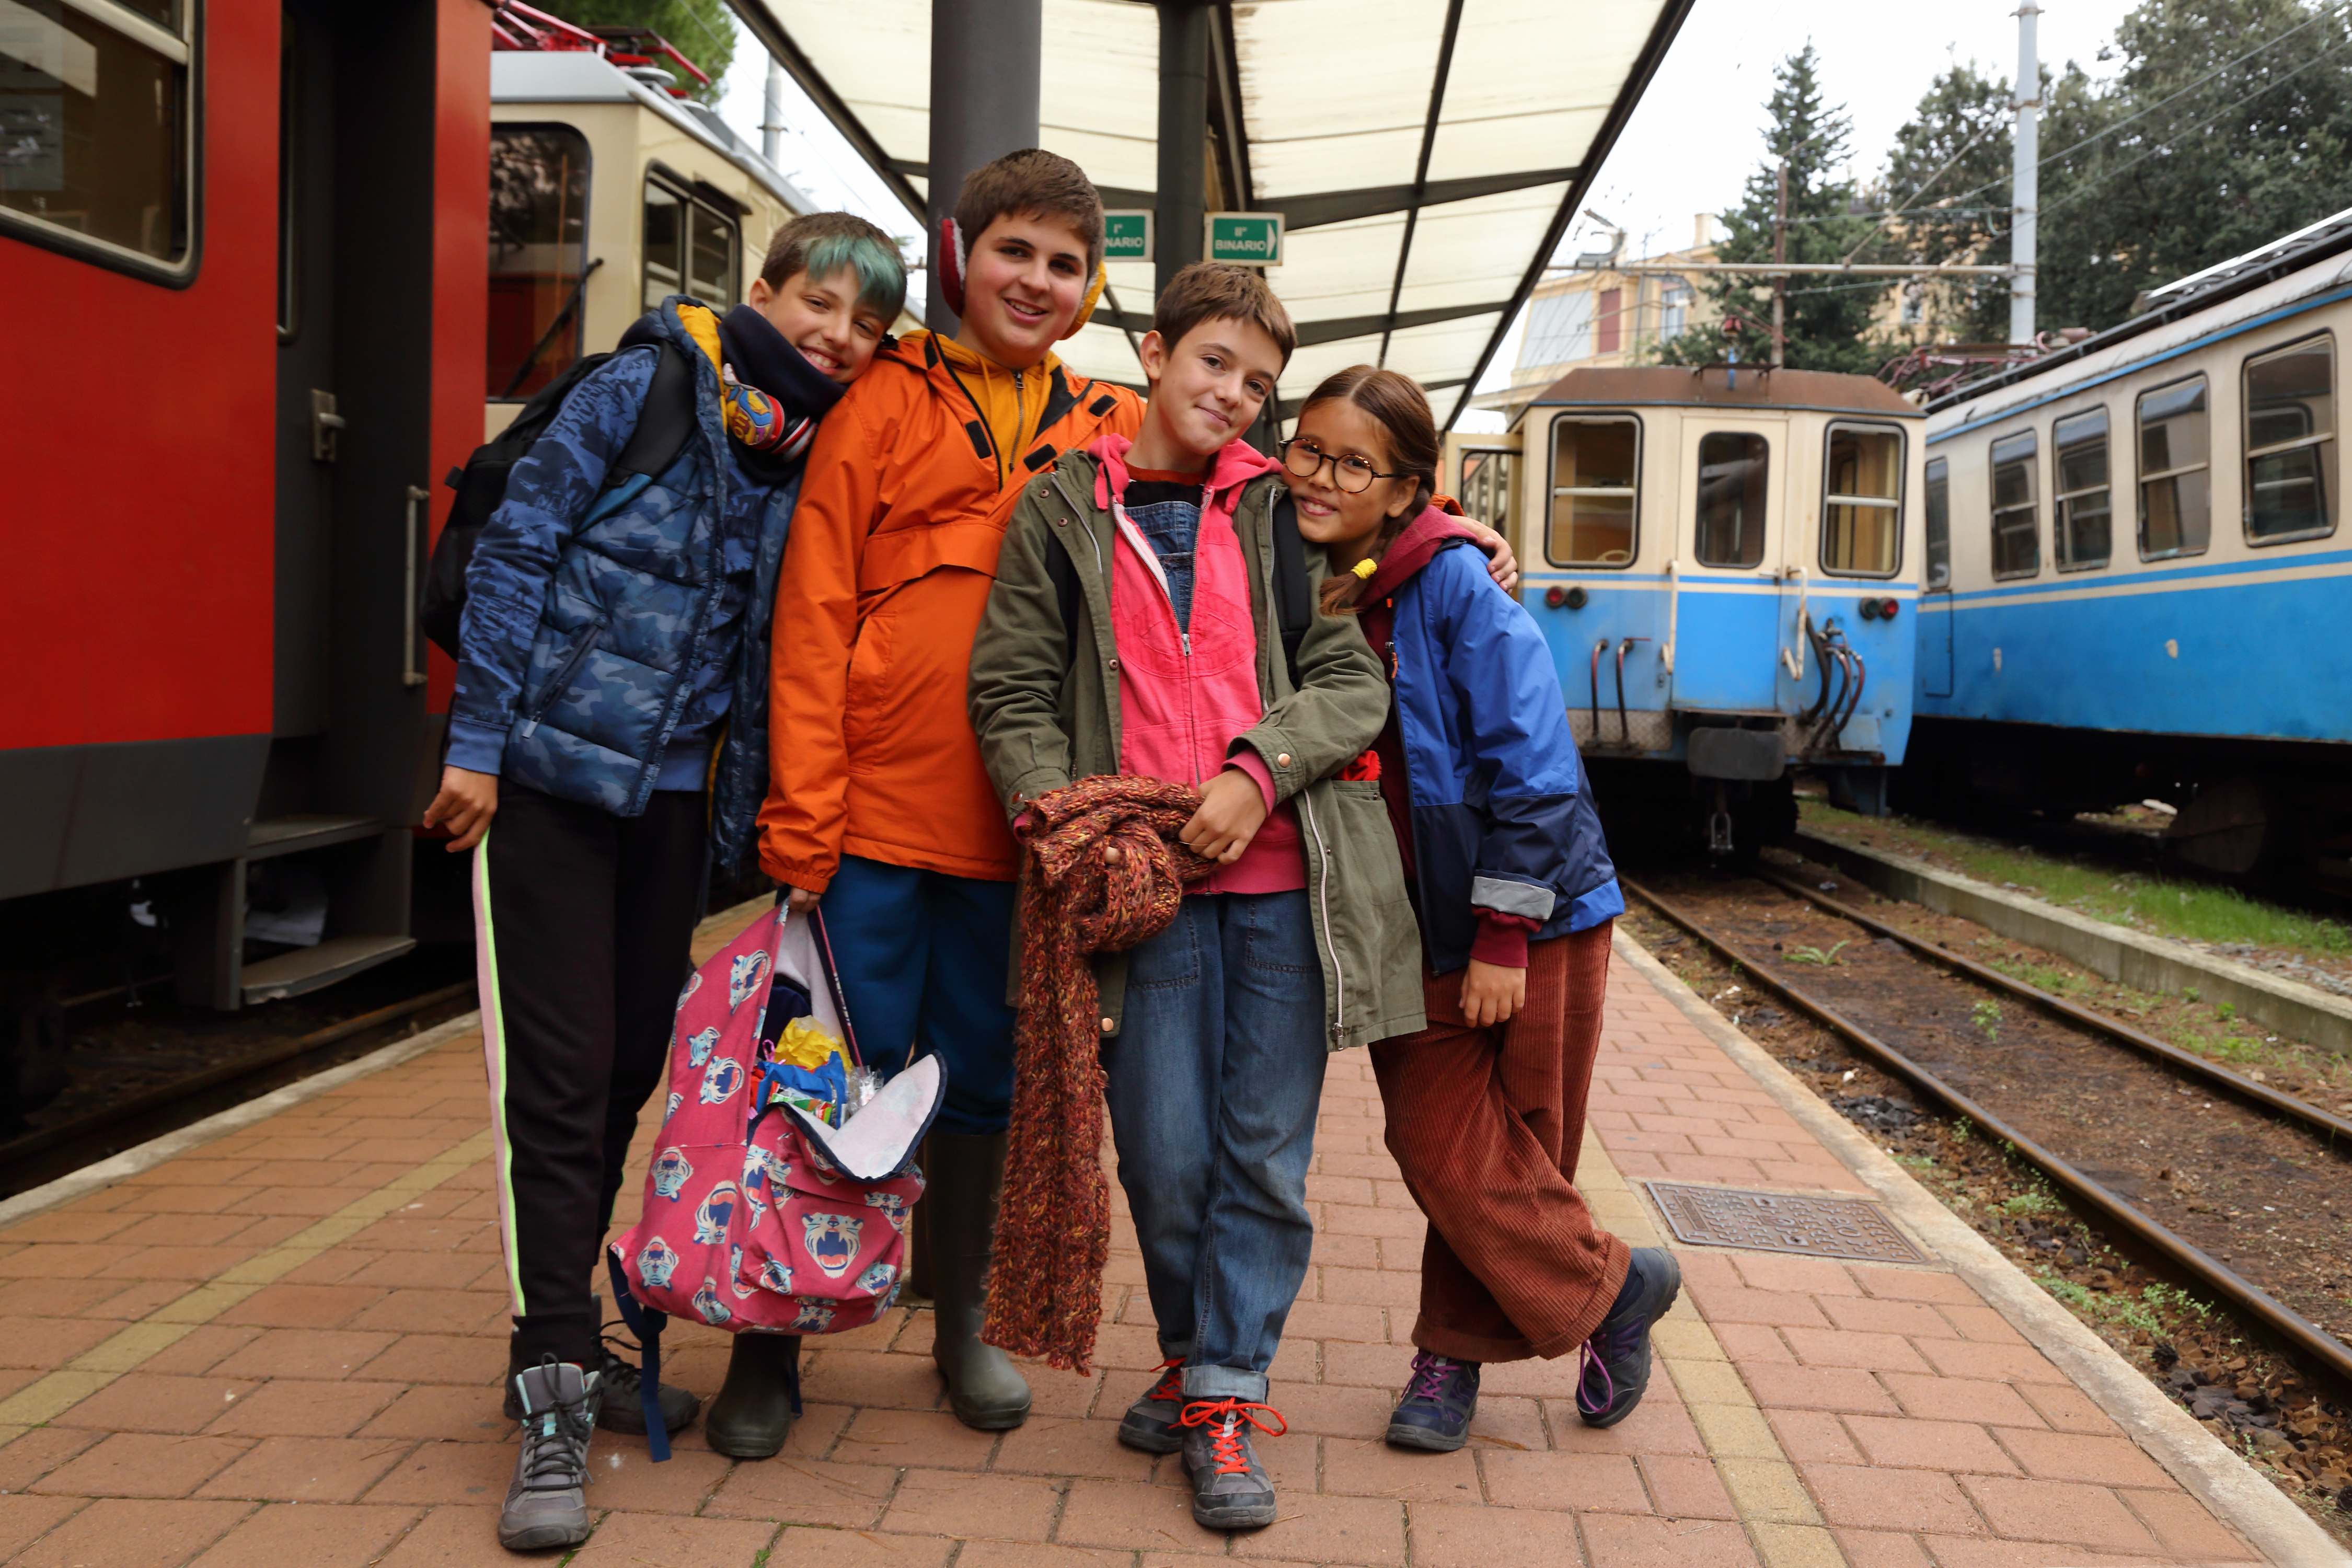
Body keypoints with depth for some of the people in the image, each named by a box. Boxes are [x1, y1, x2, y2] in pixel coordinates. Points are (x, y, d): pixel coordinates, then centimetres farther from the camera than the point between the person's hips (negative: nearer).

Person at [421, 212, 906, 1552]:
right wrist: (479, 740, -11)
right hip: (556, 770, -5)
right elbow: (519, 545, -7)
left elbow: (771, 648, 9)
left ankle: (560, 1344, 28)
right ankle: (555, 1401, 4)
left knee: (633, 1064, 11)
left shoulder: (822, 458, 7)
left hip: (676, 790, 5)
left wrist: (743, 814, 5)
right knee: (562, 1073, -4)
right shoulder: (651, 384, -5)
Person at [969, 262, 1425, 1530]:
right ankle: (1198, 1357, 29)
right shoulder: (1063, 509, 9)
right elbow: (1012, 691, 6)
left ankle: (1226, 1395, 19)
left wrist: (1258, 772, -11)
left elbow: (1356, 680, 5)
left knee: (1265, 1153, 4)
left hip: (1281, 874, 1)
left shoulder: (1282, 512, 11)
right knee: (1164, 1156, 4)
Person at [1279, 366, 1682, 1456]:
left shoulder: (1455, 584, -15)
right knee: (1434, 1152, 8)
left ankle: (1610, 1287, 29)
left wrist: (1505, 937, -18)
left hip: (1530, 922, -5)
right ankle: (1454, 1358, 28)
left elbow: (1531, 766, -17)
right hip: (1413, 933, 5)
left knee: (1487, 1166, 3)